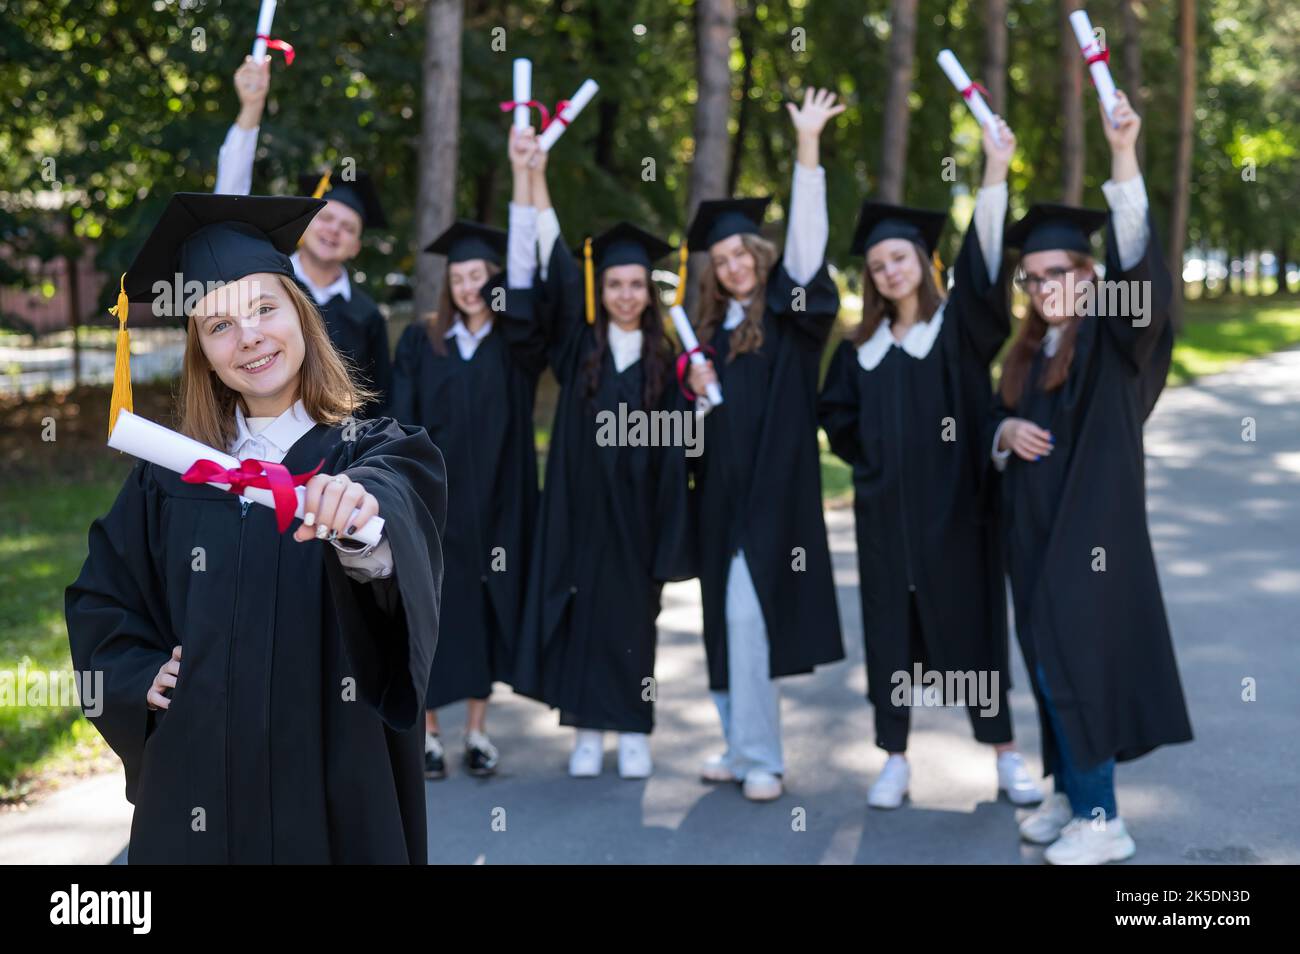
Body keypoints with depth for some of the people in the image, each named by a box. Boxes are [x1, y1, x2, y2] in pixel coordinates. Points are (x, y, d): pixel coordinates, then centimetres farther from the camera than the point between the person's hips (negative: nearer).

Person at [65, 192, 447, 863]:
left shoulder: (384, 456, -4)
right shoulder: (169, 472, 6)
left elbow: (399, 524, -27)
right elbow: (99, 601, 14)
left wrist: (363, 521, -49)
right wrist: (142, 678, -4)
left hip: (336, 789, -2)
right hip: (196, 793, 3)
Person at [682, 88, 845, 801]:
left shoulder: (788, 310, -1)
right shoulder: (711, 327, 14)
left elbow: (806, 234, -15)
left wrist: (807, 144, -23)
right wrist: (697, 387, -3)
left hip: (772, 488, -6)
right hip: (720, 490, 6)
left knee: (747, 614, -12)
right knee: (728, 615, 9)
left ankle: (761, 757, -4)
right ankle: (740, 746, 18)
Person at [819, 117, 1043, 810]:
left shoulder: (959, 324, -2)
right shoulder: (863, 346, 10)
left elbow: (982, 261, -17)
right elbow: (837, 413, 18)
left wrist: (995, 169, -25)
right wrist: (871, 457, 3)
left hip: (953, 503, -3)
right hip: (884, 508, 3)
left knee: (969, 621, 2)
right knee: (891, 625, 6)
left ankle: (1005, 754, 14)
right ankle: (895, 759, 14)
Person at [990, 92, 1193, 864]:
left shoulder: (1114, 337, -7)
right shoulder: (1027, 351, 12)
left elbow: (1136, 256, -24)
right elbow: (999, 425, 20)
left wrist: (1124, 156, -34)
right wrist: (1006, 432, -6)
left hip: (1092, 527, -7)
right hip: (1034, 528, 7)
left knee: (1073, 660, -8)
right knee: (1051, 661, 10)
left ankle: (1100, 816, 1)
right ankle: (1073, 791, 22)